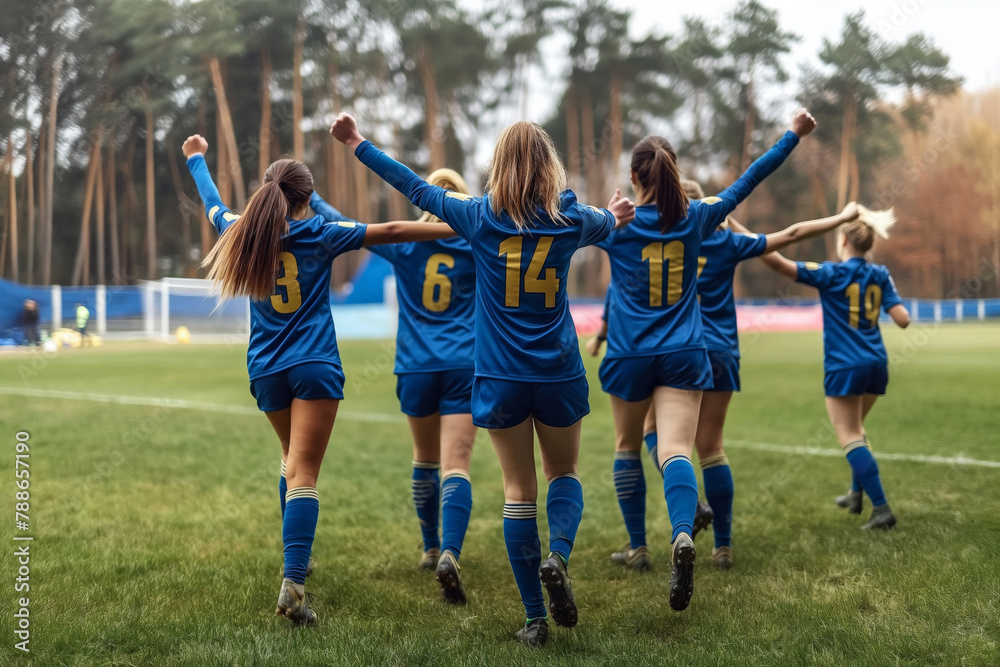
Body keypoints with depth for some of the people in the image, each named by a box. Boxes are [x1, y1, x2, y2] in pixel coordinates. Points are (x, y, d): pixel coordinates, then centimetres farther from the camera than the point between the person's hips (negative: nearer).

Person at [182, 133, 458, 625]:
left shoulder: (243, 233, 6)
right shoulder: (317, 235, -4)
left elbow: (214, 206, 27)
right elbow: (391, 231, -6)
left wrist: (196, 158, 46)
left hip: (266, 371, 5)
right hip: (314, 367, -5)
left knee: (293, 459, 25)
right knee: (303, 474, -10)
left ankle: (295, 556, 31)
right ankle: (293, 579, -21)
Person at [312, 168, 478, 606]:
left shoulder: (406, 244, 1)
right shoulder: (476, 247, 0)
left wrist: (310, 198, 14)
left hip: (417, 368, 2)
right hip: (464, 368, -1)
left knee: (425, 460, 20)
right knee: (456, 466, -8)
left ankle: (432, 550, 31)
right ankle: (449, 554, -28)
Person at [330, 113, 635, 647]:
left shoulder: (479, 218, -5)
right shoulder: (570, 220, -1)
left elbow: (415, 188, 5)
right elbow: (611, 222, 23)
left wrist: (356, 142, 17)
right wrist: (615, 216, 48)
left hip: (501, 377, 0)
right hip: (559, 374, 0)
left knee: (519, 491, 7)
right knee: (564, 473, 20)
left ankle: (535, 620, 8)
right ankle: (557, 556, -9)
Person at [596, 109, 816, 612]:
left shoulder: (617, 225, -6)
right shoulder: (696, 218, 2)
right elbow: (748, 181, 11)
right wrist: (794, 134, 20)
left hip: (630, 358, -1)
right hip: (684, 355, 1)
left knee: (627, 446, 19)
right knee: (675, 450, -11)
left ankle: (637, 546, 25)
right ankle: (682, 534, -37)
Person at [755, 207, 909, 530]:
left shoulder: (831, 273, -9)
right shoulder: (880, 275, 4)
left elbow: (779, 263, -19)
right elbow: (902, 318, -2)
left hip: (844, 367, -6)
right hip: (876, 365, 6)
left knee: (850, 438, -2)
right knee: (856, 430, 25)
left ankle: (881, 509, -10)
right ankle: (857, 494, 34)